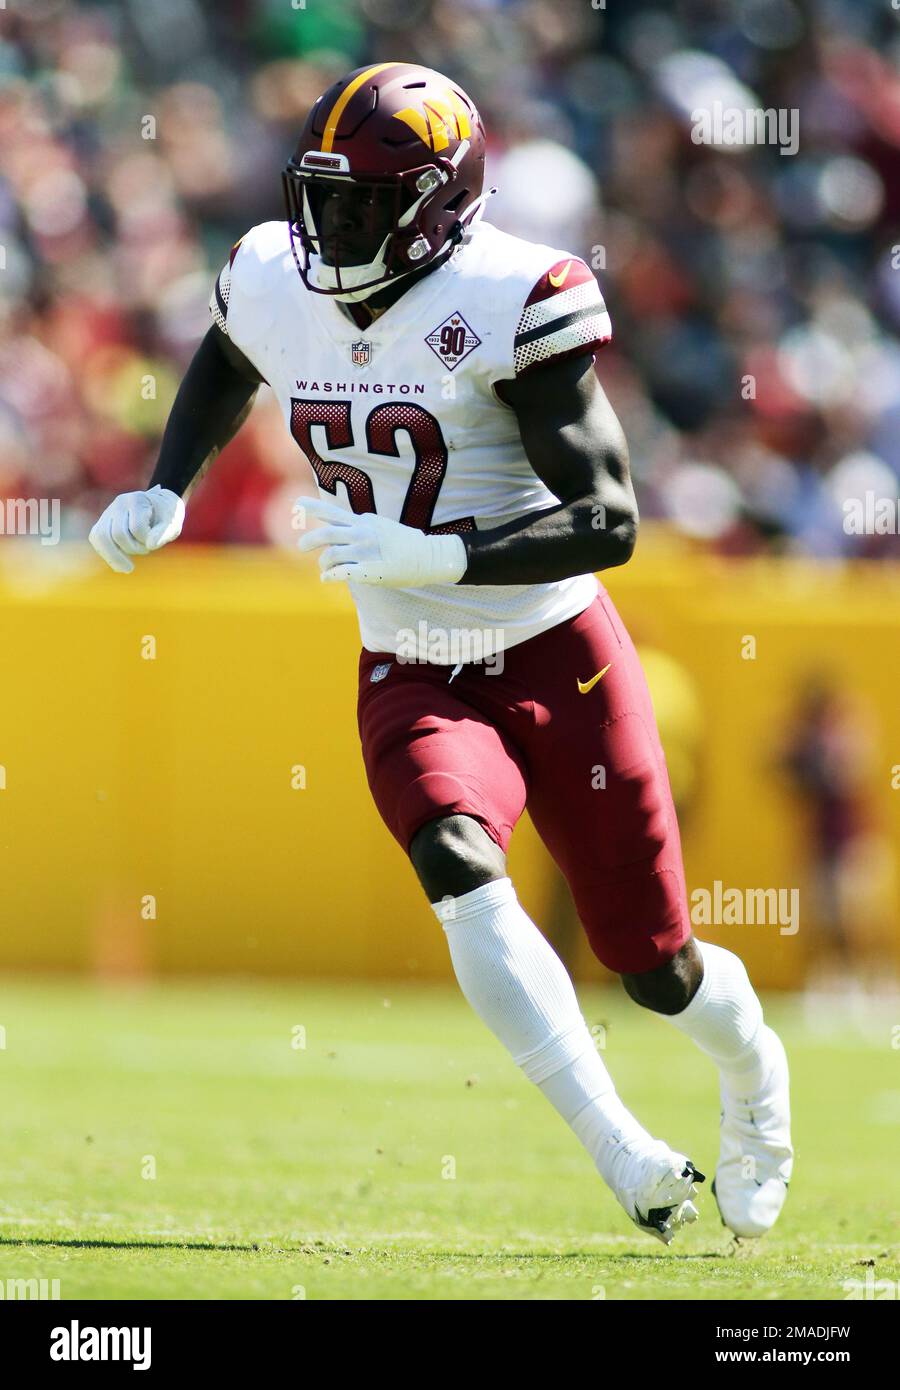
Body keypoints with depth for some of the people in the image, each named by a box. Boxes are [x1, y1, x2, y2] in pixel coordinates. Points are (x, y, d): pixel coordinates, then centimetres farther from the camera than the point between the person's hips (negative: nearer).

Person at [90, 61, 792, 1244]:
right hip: (411, 682, 3)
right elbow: (225, 369, 25)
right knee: (461, 873, -29)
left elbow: (610, 523, -23)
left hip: (557, 661, -3)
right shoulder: (275, 286, -2)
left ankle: (754, 1070, 43)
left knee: (655, 967, 5)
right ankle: (631, 1164, -27)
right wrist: (165, 494, 10)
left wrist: (433, 556, -34)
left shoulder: (508, 304, -20)